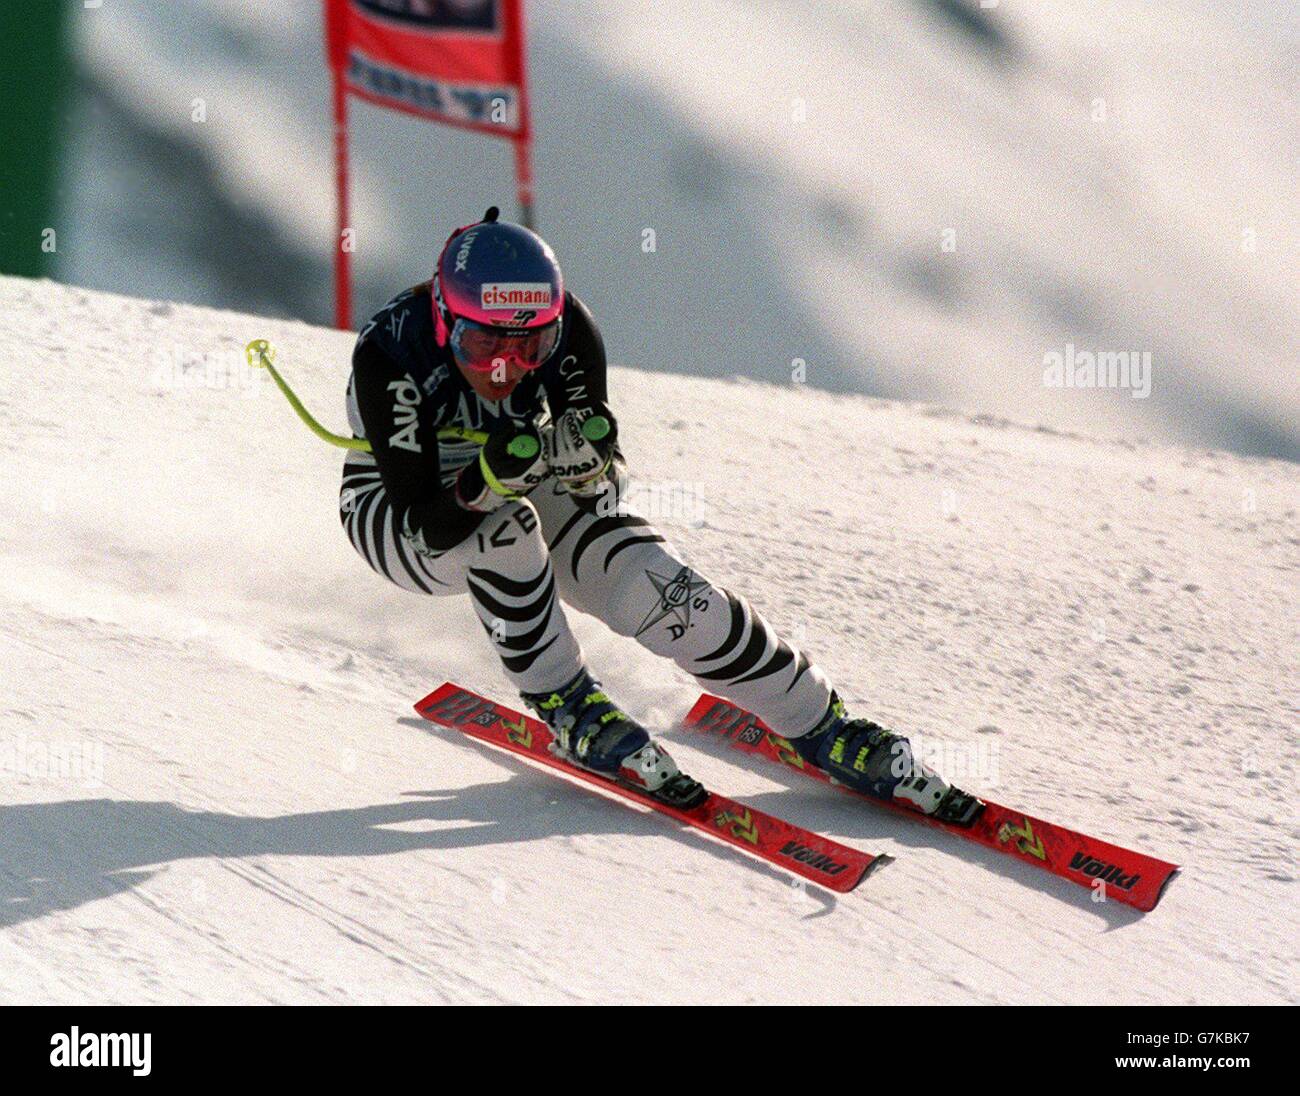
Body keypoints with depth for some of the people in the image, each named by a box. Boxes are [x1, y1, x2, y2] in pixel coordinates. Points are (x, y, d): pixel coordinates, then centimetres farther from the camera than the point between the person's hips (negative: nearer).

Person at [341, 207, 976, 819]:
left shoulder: (565, 329, -26)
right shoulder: (388, 355, -34)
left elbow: (598, 496, -20)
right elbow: (427, 526, -35)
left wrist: (586, 459, -42)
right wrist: (487, 482, -53)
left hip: (525, 494, 3)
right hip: (395, 510, -3)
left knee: (655, 587, -18)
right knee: (505, 529, -35)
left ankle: (822, 730, -4)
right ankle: (566, 709, -14)